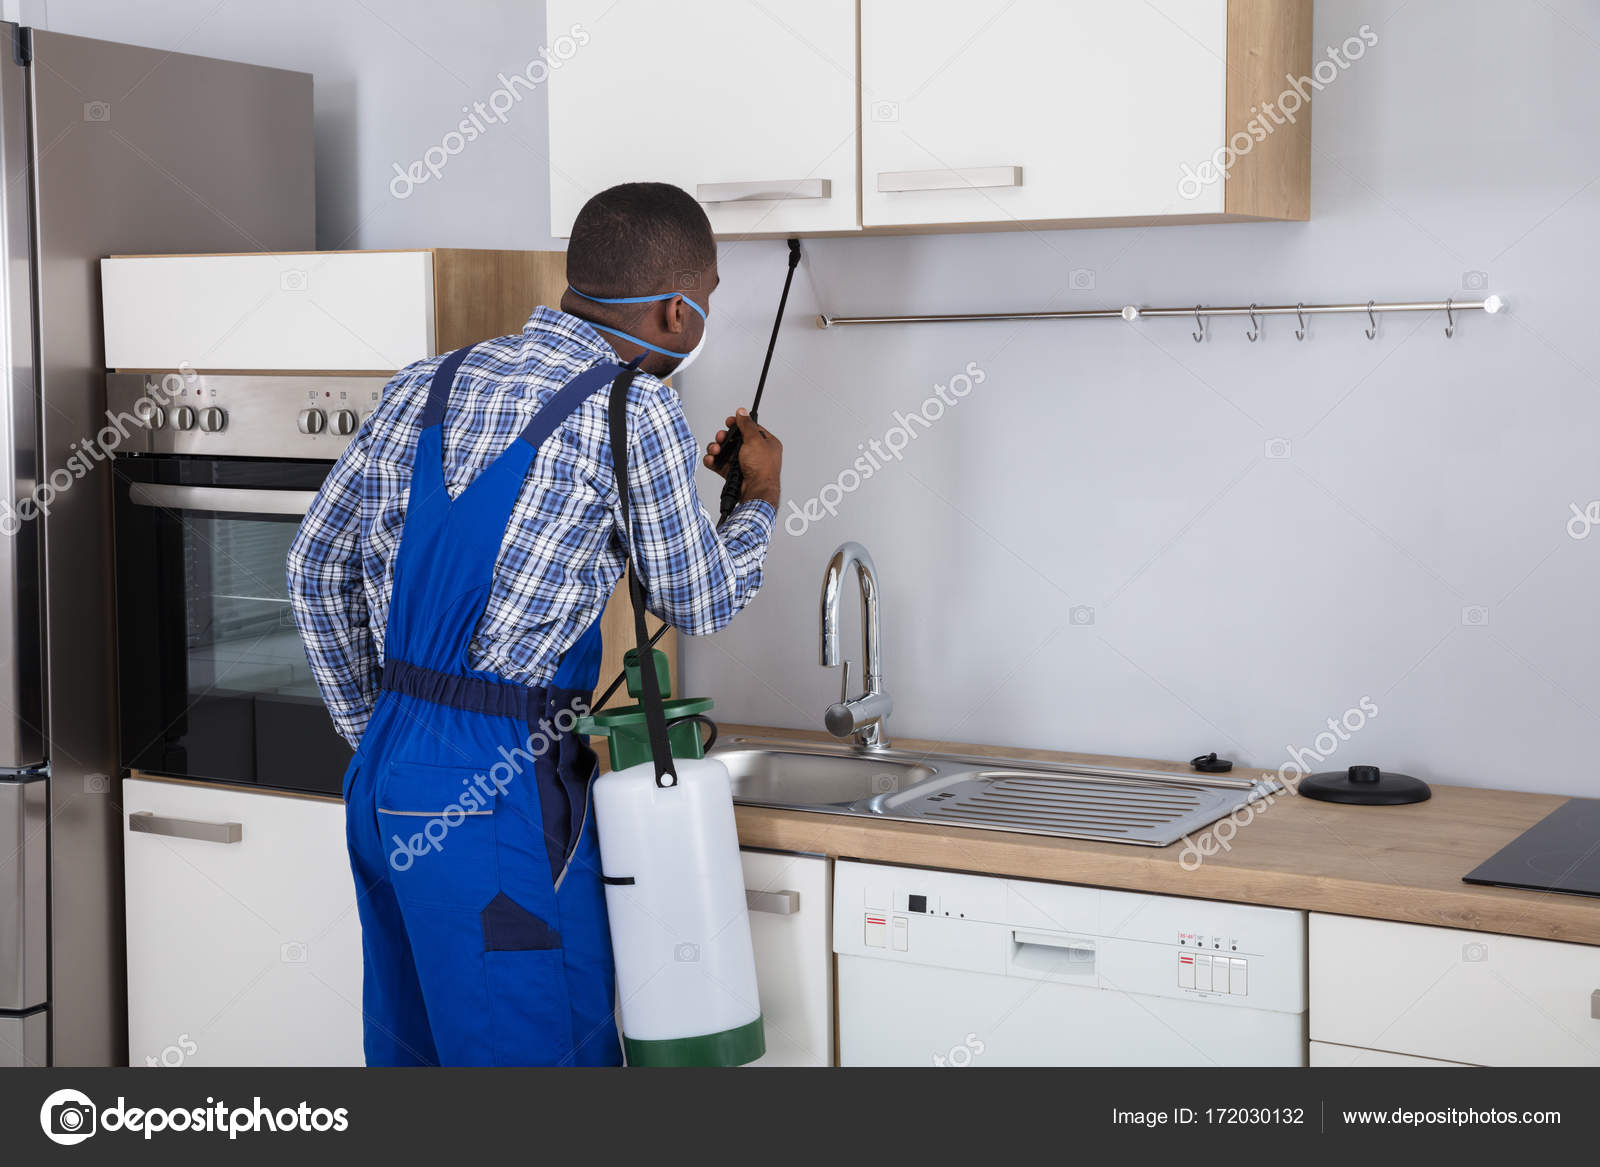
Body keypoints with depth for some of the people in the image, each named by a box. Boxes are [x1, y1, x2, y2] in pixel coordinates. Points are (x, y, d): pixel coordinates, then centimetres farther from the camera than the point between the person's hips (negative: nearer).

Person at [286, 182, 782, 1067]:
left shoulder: (423, 387, 9)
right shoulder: (633, 411, -11)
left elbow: (315, 568, 14)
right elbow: (696, 604, 1)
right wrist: (761, 500, 20)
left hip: (380, 775, 8)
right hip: (499, 795, -7)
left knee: (410, 1047, 17)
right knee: (540, 1049, 3)